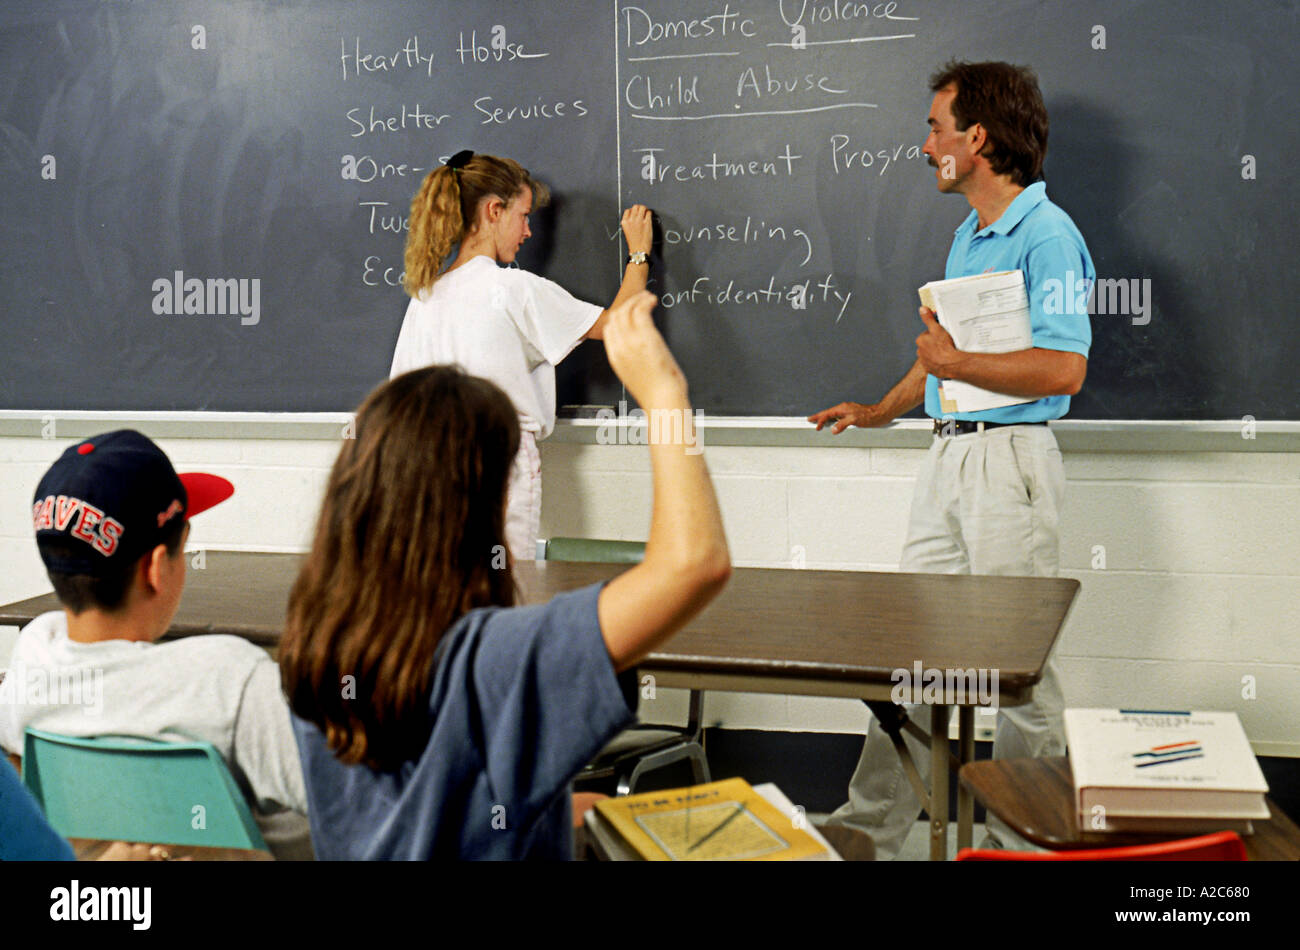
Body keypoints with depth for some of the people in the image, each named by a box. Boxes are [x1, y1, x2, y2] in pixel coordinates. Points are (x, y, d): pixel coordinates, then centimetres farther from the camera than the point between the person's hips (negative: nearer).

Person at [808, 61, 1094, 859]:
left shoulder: (1045, 234, -12)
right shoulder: (970, 236, 16)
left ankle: (1025, 835, 19)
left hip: (1009, 457, -9)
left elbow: (1063, 369, -21)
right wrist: (879, 411, 26)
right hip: (948, 454, 9)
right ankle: (873, 825, 20)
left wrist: (955, 363, -16)